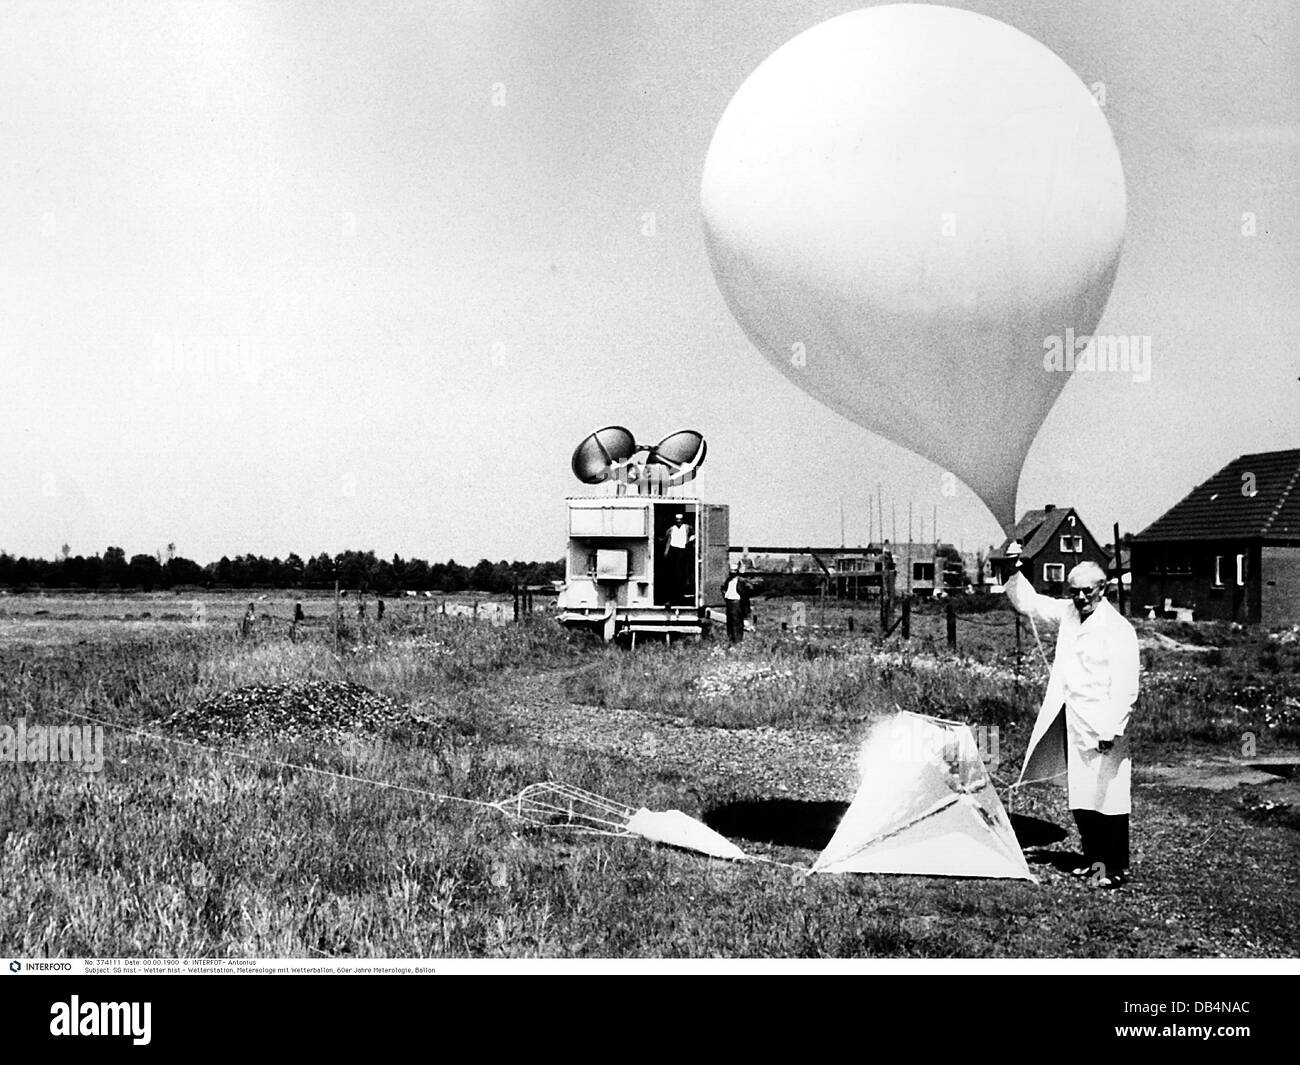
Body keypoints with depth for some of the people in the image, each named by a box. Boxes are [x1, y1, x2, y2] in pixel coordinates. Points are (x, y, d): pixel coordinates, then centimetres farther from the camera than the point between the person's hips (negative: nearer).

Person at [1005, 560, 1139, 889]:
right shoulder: (1068, 613, 10)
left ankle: (1116, 868, 3)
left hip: (1102, 726, -7)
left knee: (1108, 796, -4)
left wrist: (1111, 731, -19)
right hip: (1072, 723, 7)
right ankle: (1093, 859, 24)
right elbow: (1028, 602, 21)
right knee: (1079, 798, 12)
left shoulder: (1118, 628, -12)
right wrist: (1013, 571, 6)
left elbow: (1126, 688, -15)